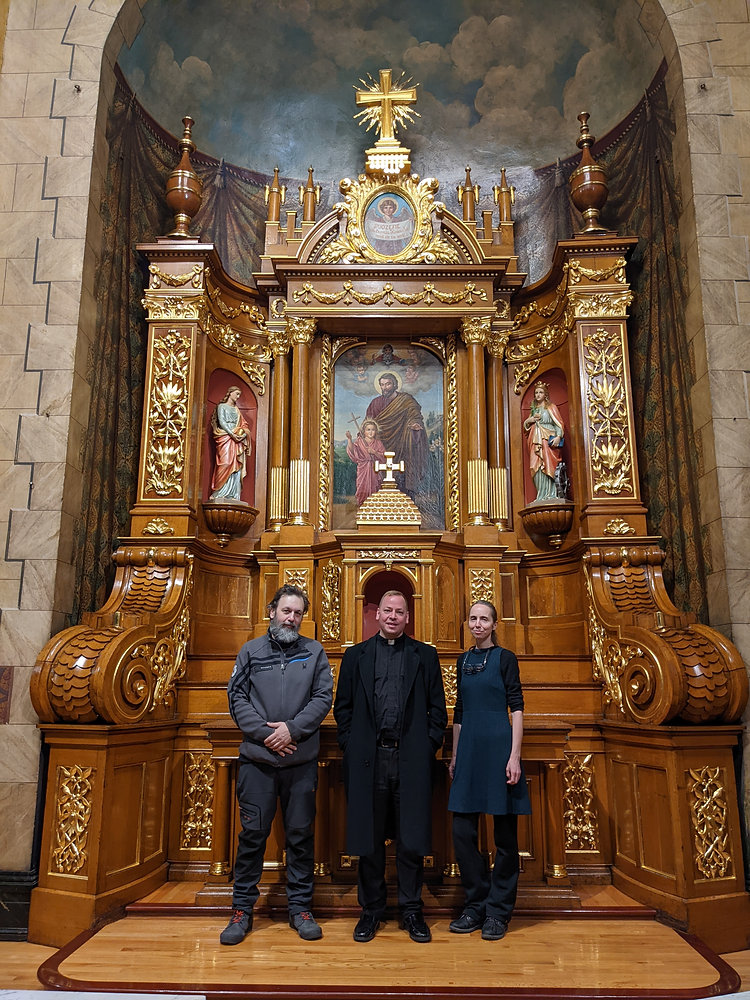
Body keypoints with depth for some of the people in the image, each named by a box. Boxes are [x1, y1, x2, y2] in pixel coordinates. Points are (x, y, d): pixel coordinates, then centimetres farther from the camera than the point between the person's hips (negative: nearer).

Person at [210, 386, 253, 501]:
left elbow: (244, 424, 18)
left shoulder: (236, 409, 25)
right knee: (226, 463, -17)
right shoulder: (222, 406, 9)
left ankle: (233, 494, -8)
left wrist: (243, 432, -3)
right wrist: (232, 434, -15)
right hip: (225, 438, -6)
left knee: (236, 466, -5)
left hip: (237, 439, 6)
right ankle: (220, 493, -18)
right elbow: (221, 422, -4)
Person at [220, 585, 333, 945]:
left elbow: (323, 697, -2)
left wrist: (292, 728, -14)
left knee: (300, 834, 8)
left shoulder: (314, 652, 6)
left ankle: (300, 907, 22)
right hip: (257, 759, 0)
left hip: (302, 761, 0)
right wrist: (265, 733, -11)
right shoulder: (251, 650, 6)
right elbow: (237, 698, 0)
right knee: (252, 834, 5)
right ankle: (242, 909, 20)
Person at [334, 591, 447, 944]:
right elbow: (343, 707, 9)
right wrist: (349, 745, 1)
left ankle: (411, 910, 21)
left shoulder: (425, 655, 9)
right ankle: (371, 909, 24)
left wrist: (430, 745, 0)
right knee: (368, 839, 8)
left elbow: (437, 707, 8)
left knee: (412, 840, 5)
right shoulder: (356, 656, 10)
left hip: (411, 759, 0)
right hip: (368, 758, 1)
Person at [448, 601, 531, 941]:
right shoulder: (463, 660, 13)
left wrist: (515, 756, -13)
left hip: (498, 747, -5)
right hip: (469, 750, 5)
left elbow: (517, 709, -6)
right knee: (462, 831, 5)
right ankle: (475, 905, 21)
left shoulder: (504, 658, -2)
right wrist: (454, 755, 16)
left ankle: (498, 911, 17)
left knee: (505, 833, 4)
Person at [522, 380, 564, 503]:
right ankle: (541, 495, -6)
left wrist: (558, 437, -18)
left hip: (548, 441, -5)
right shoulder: (534, 409, 23)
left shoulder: (551, 407, 6)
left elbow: (559, 424, -3)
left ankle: (551, 494, -13)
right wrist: (529, 420, 4)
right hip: (536, 442, 5)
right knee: (537, 467, -6)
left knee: (549, 465, -13)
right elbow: (526, 425, 27)